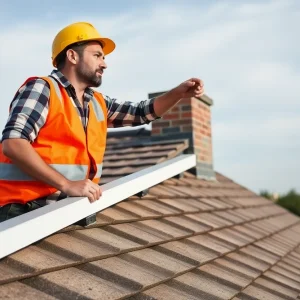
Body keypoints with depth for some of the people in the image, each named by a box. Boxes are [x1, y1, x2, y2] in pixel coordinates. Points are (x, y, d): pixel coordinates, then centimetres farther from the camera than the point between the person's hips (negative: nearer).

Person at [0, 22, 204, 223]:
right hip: (25, 210, -7)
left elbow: (143, 112, 22)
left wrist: (178, 93, 6)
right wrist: (66, 184, -25)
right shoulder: (41, 89, -8)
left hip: (72, 208, 7)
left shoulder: (98, 103, 14)